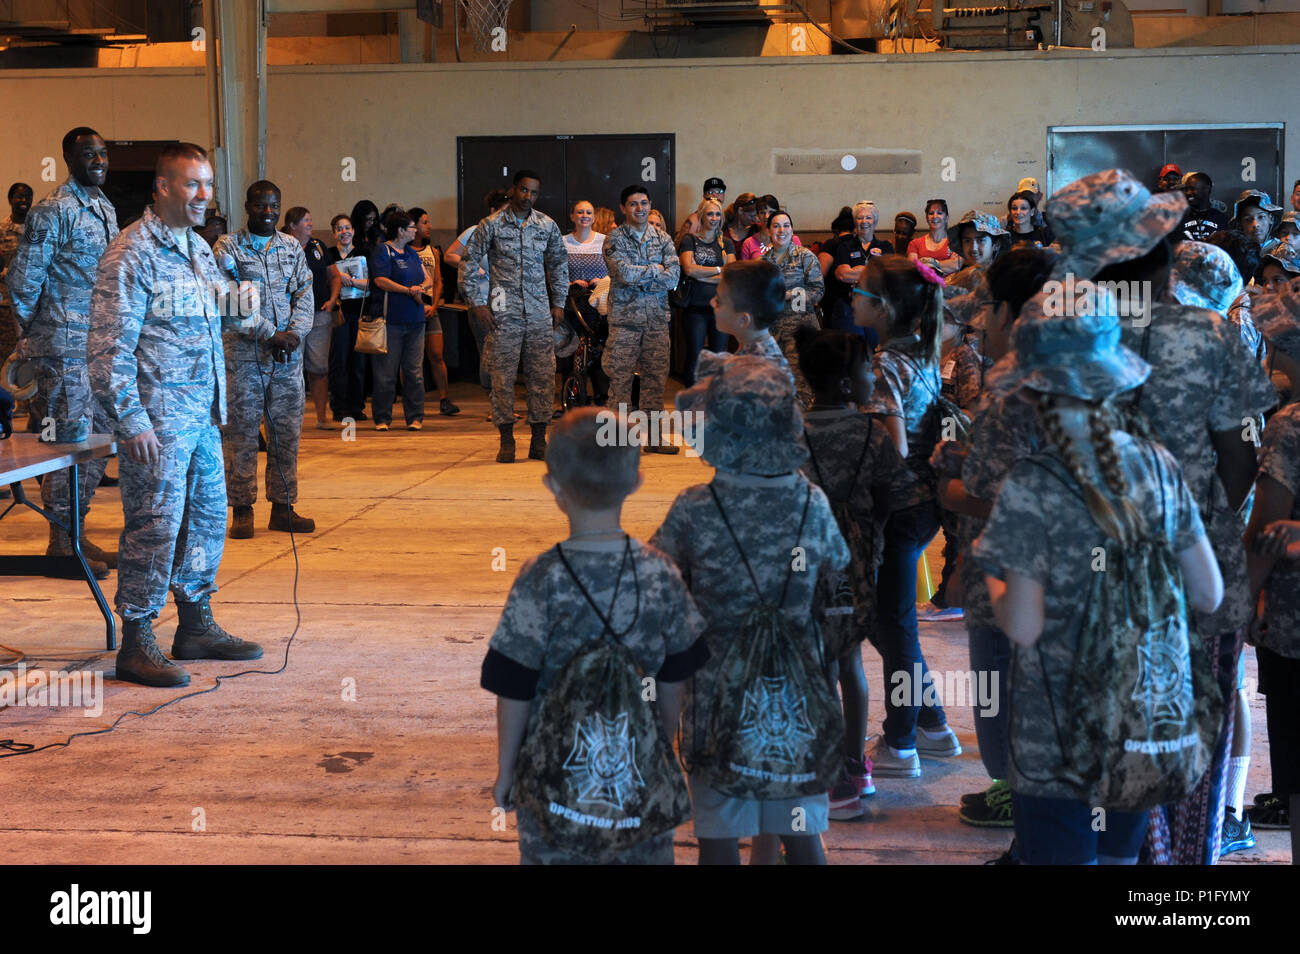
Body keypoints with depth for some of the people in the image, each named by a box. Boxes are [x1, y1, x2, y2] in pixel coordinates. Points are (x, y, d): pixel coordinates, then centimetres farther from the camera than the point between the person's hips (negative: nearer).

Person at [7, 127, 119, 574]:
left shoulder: (106, 208, 16)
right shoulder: (52, 210, -11)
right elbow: (22, 280, -10)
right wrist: (33, 335, -1)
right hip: (66, 348, -9)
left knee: (101, 438, 12)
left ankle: (76, 532, 22)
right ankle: (61, 542, 5)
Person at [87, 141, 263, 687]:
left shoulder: (198, 248, 15)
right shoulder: (131, 254, -12)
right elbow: (109, 348, -16)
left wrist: (237, 302, 9)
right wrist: (132, 421, -19)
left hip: (202, 416, 9)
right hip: (157, 419, -9)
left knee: (208, 517, 14)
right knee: (154, 525, -6)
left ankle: (196, 626, 27)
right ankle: (136, 644, 2)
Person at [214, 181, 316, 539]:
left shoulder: (292, 247, 13)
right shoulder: (227, 248, 0)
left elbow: (304, 294, 7)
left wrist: (295, 332, -11)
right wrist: (271, 335, -16)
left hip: (289, 355, 4)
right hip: (244, 354, -4)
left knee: (287, 431, 5)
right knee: (242, 432, -2)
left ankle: (282, 507, 13)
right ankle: (242, 509, 5)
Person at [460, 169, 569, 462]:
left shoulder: (548, 226, 8)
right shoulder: (491, 225, -1)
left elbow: (559, 264, 21)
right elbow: (469, 264, 3)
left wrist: (559, 302, 15)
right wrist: (476, 303, -3)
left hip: (540, 314, 3)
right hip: (504, 314, -3)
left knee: (543, 374, 2)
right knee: (503, 375, -2)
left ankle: (539, 440, 10)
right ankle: (506, 440, 5)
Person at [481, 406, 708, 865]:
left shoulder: (540, 582, -17)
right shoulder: (662, 574, -8)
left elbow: (514, 693, -11)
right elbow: (673, 682, 2)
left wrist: (505, 772, 3)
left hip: (556, 771, -2)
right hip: (642, 772, 2)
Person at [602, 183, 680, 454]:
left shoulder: (663, 238, 9)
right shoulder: (614, 239, -1)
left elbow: (673, 277, -3)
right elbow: (625, 273, -16)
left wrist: (639, 279, -10)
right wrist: (656, 270, -7)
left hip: (656, 317, 3)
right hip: (625, 317, -3)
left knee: (655, 376, 6)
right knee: (621, 378, -3)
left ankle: (654, 436, 13)